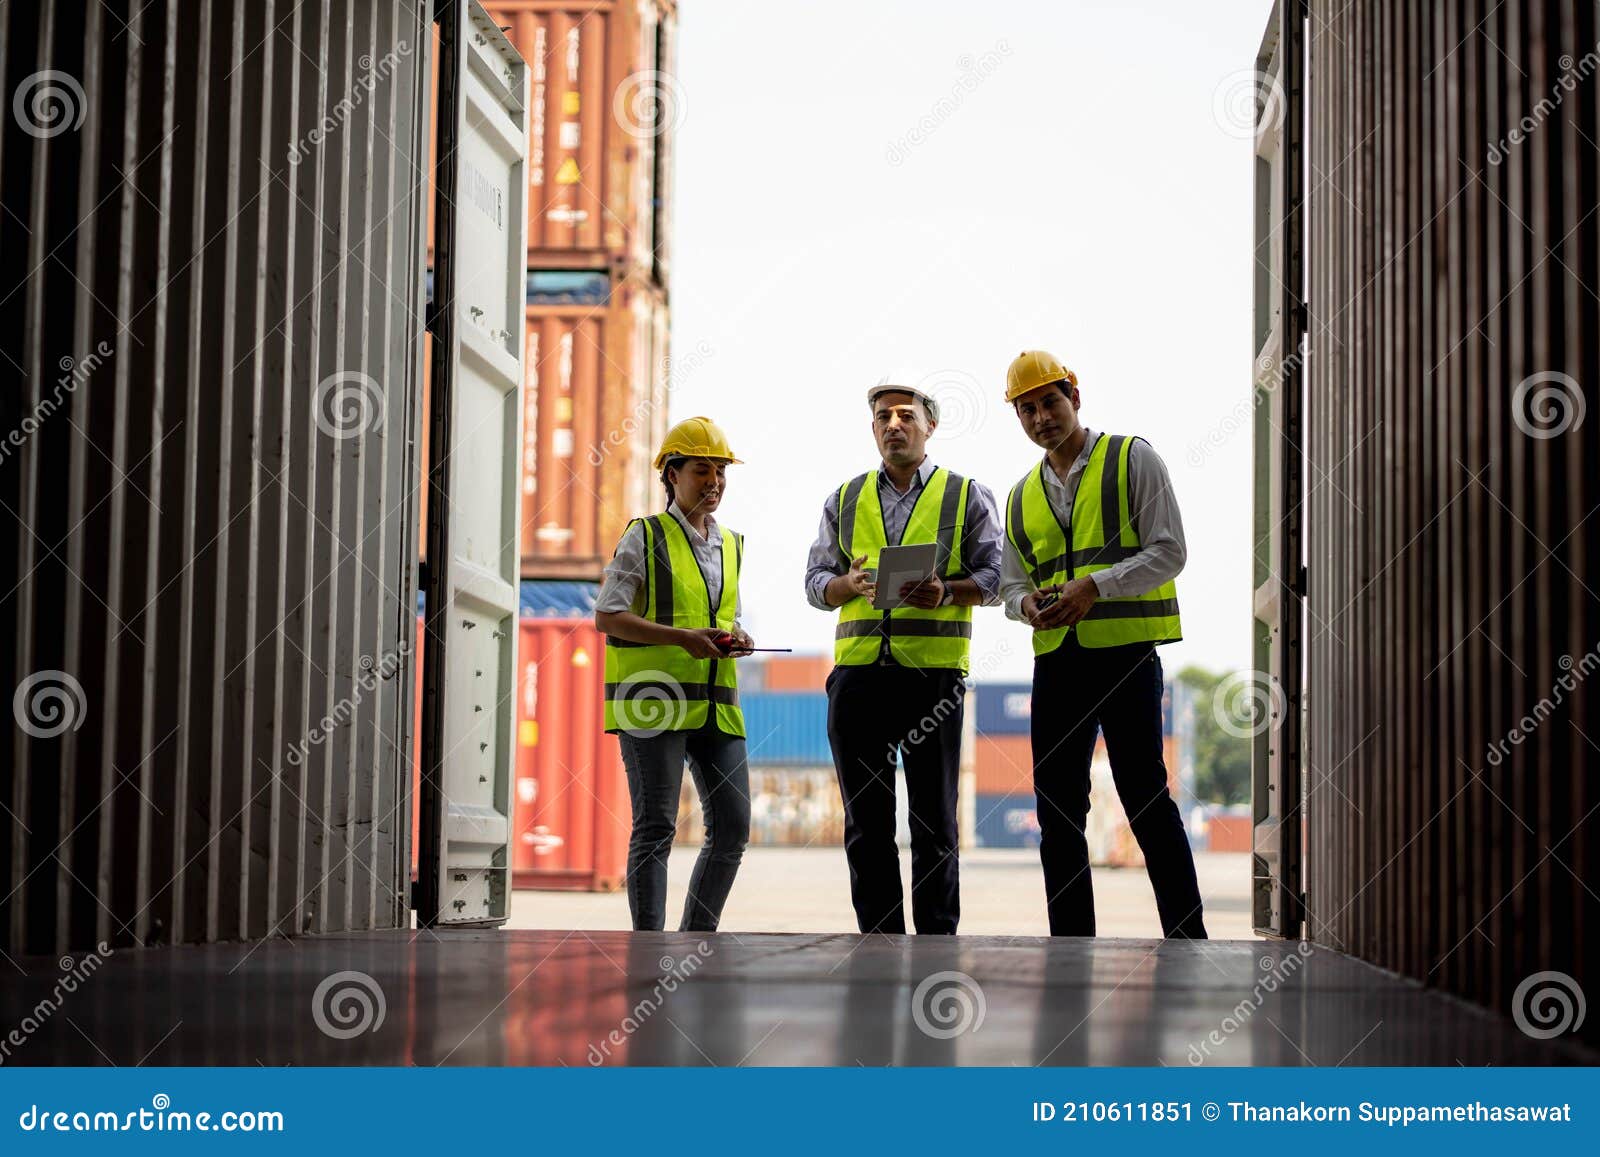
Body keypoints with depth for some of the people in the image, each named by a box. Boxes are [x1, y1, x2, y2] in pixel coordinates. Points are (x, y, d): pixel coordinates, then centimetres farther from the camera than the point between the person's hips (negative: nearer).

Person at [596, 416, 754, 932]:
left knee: (733, 827, 3)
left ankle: (696, 939, 15)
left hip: (715, 706, 6)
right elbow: (607, 616, -7)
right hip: (652, 701, -6)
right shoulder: (644, 538, 0)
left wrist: (735, 640, 3)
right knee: (655, 828, -6)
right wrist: (681, 638, -16)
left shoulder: (730, 546, 19)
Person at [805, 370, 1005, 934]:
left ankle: (938, 937, 4)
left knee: (934, 819, 0)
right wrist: (849, 583, -8)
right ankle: (879, 937, 10)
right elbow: (815, 582, 15)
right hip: (858, 673, 3)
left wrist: (947, 591, -17)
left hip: (934, 674, -3)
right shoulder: (844, 501, 17)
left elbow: (996, 576, 2)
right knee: (865, 820, 4)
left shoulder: (967, 497, 9)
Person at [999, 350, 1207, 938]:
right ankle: (1069, 941, 10)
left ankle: (1188, 938, 1)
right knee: (1057, 804, 4)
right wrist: (1026, 602, -4)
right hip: (1055, 658, 6)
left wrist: (1094, 587, -18)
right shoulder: (1022, 496, 18)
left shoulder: (1133, 459, 1)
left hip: (1125, 651, -5)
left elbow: (1169, 551, -6)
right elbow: (1011, 581, 20)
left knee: (1145, 797, -6)